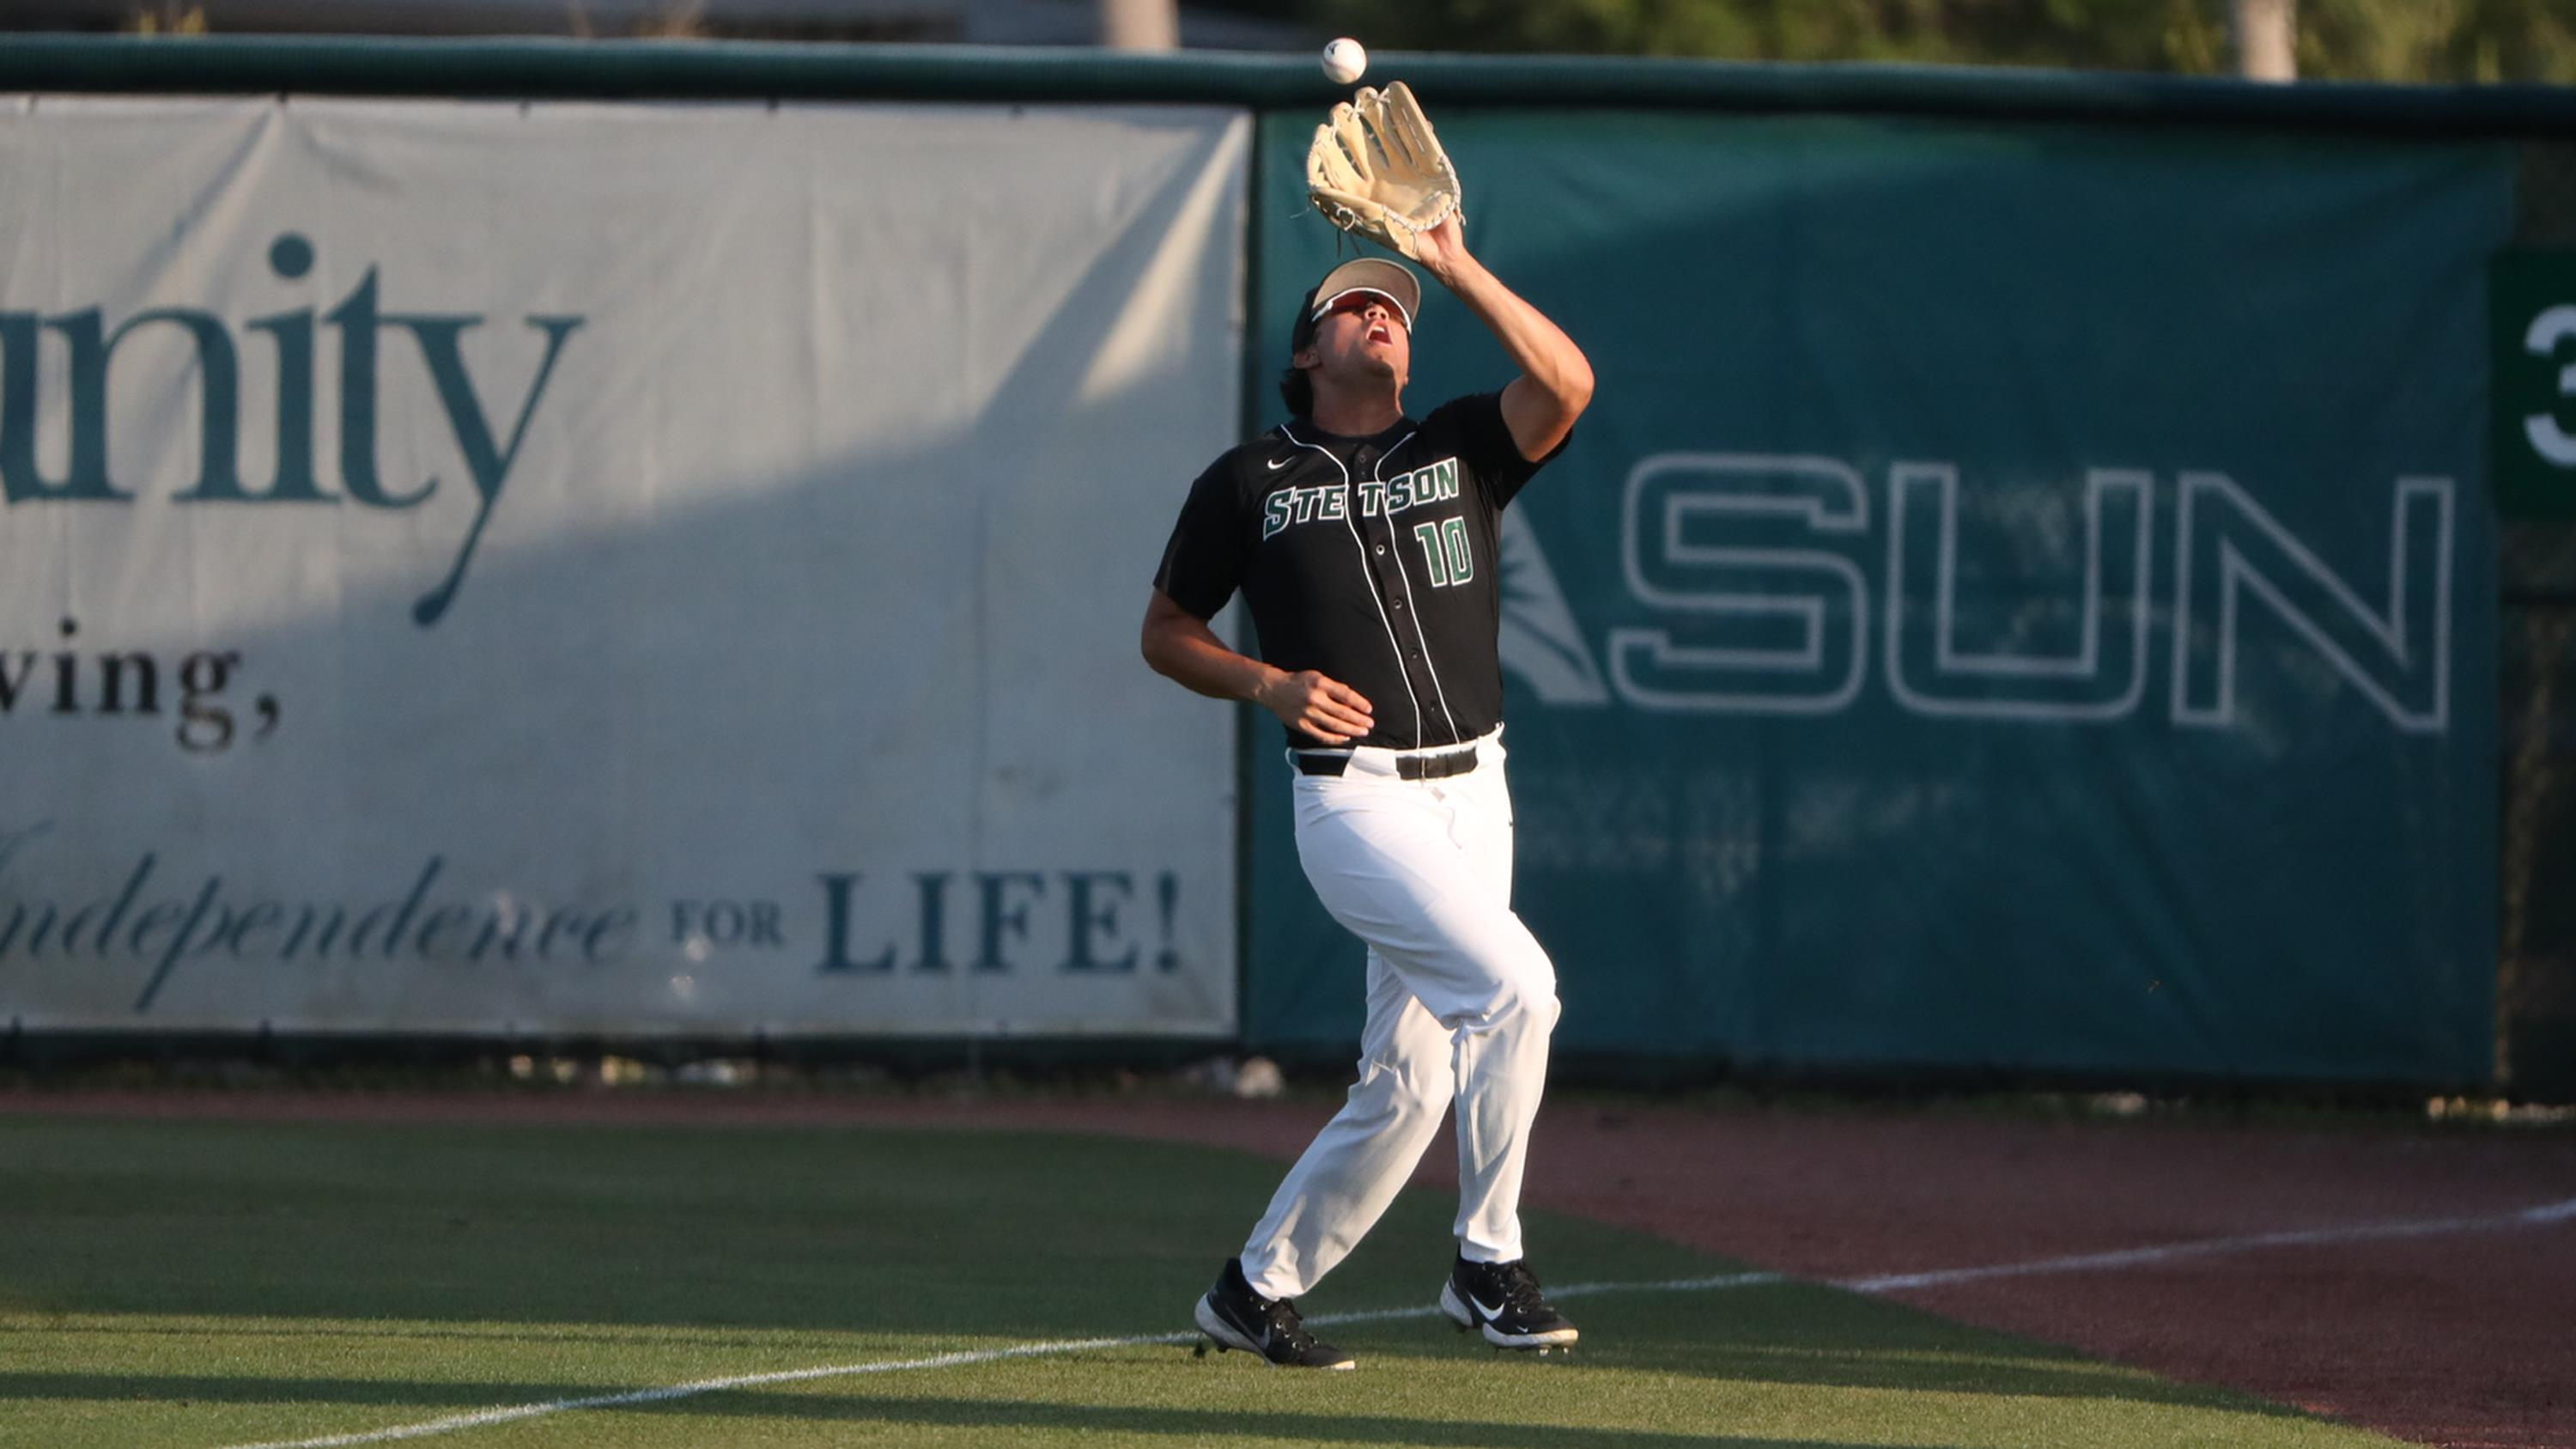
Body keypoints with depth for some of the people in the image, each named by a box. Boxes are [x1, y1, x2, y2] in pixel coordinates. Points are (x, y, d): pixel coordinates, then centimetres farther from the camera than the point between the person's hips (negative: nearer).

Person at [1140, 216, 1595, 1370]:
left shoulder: (1461, 449, 10)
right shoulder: (1246, 483, 5)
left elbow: (1566, 385, -9)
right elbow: (1165, 631, 12)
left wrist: (1456, 265, -10)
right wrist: (1268, 685, -7)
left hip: (1472, 790, 5)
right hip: (1353, 798, -5)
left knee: (1408, 1083, 4)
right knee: (1513, 984, -23)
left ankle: (1257, 1291, 17)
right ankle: (1488, 1264, -11)